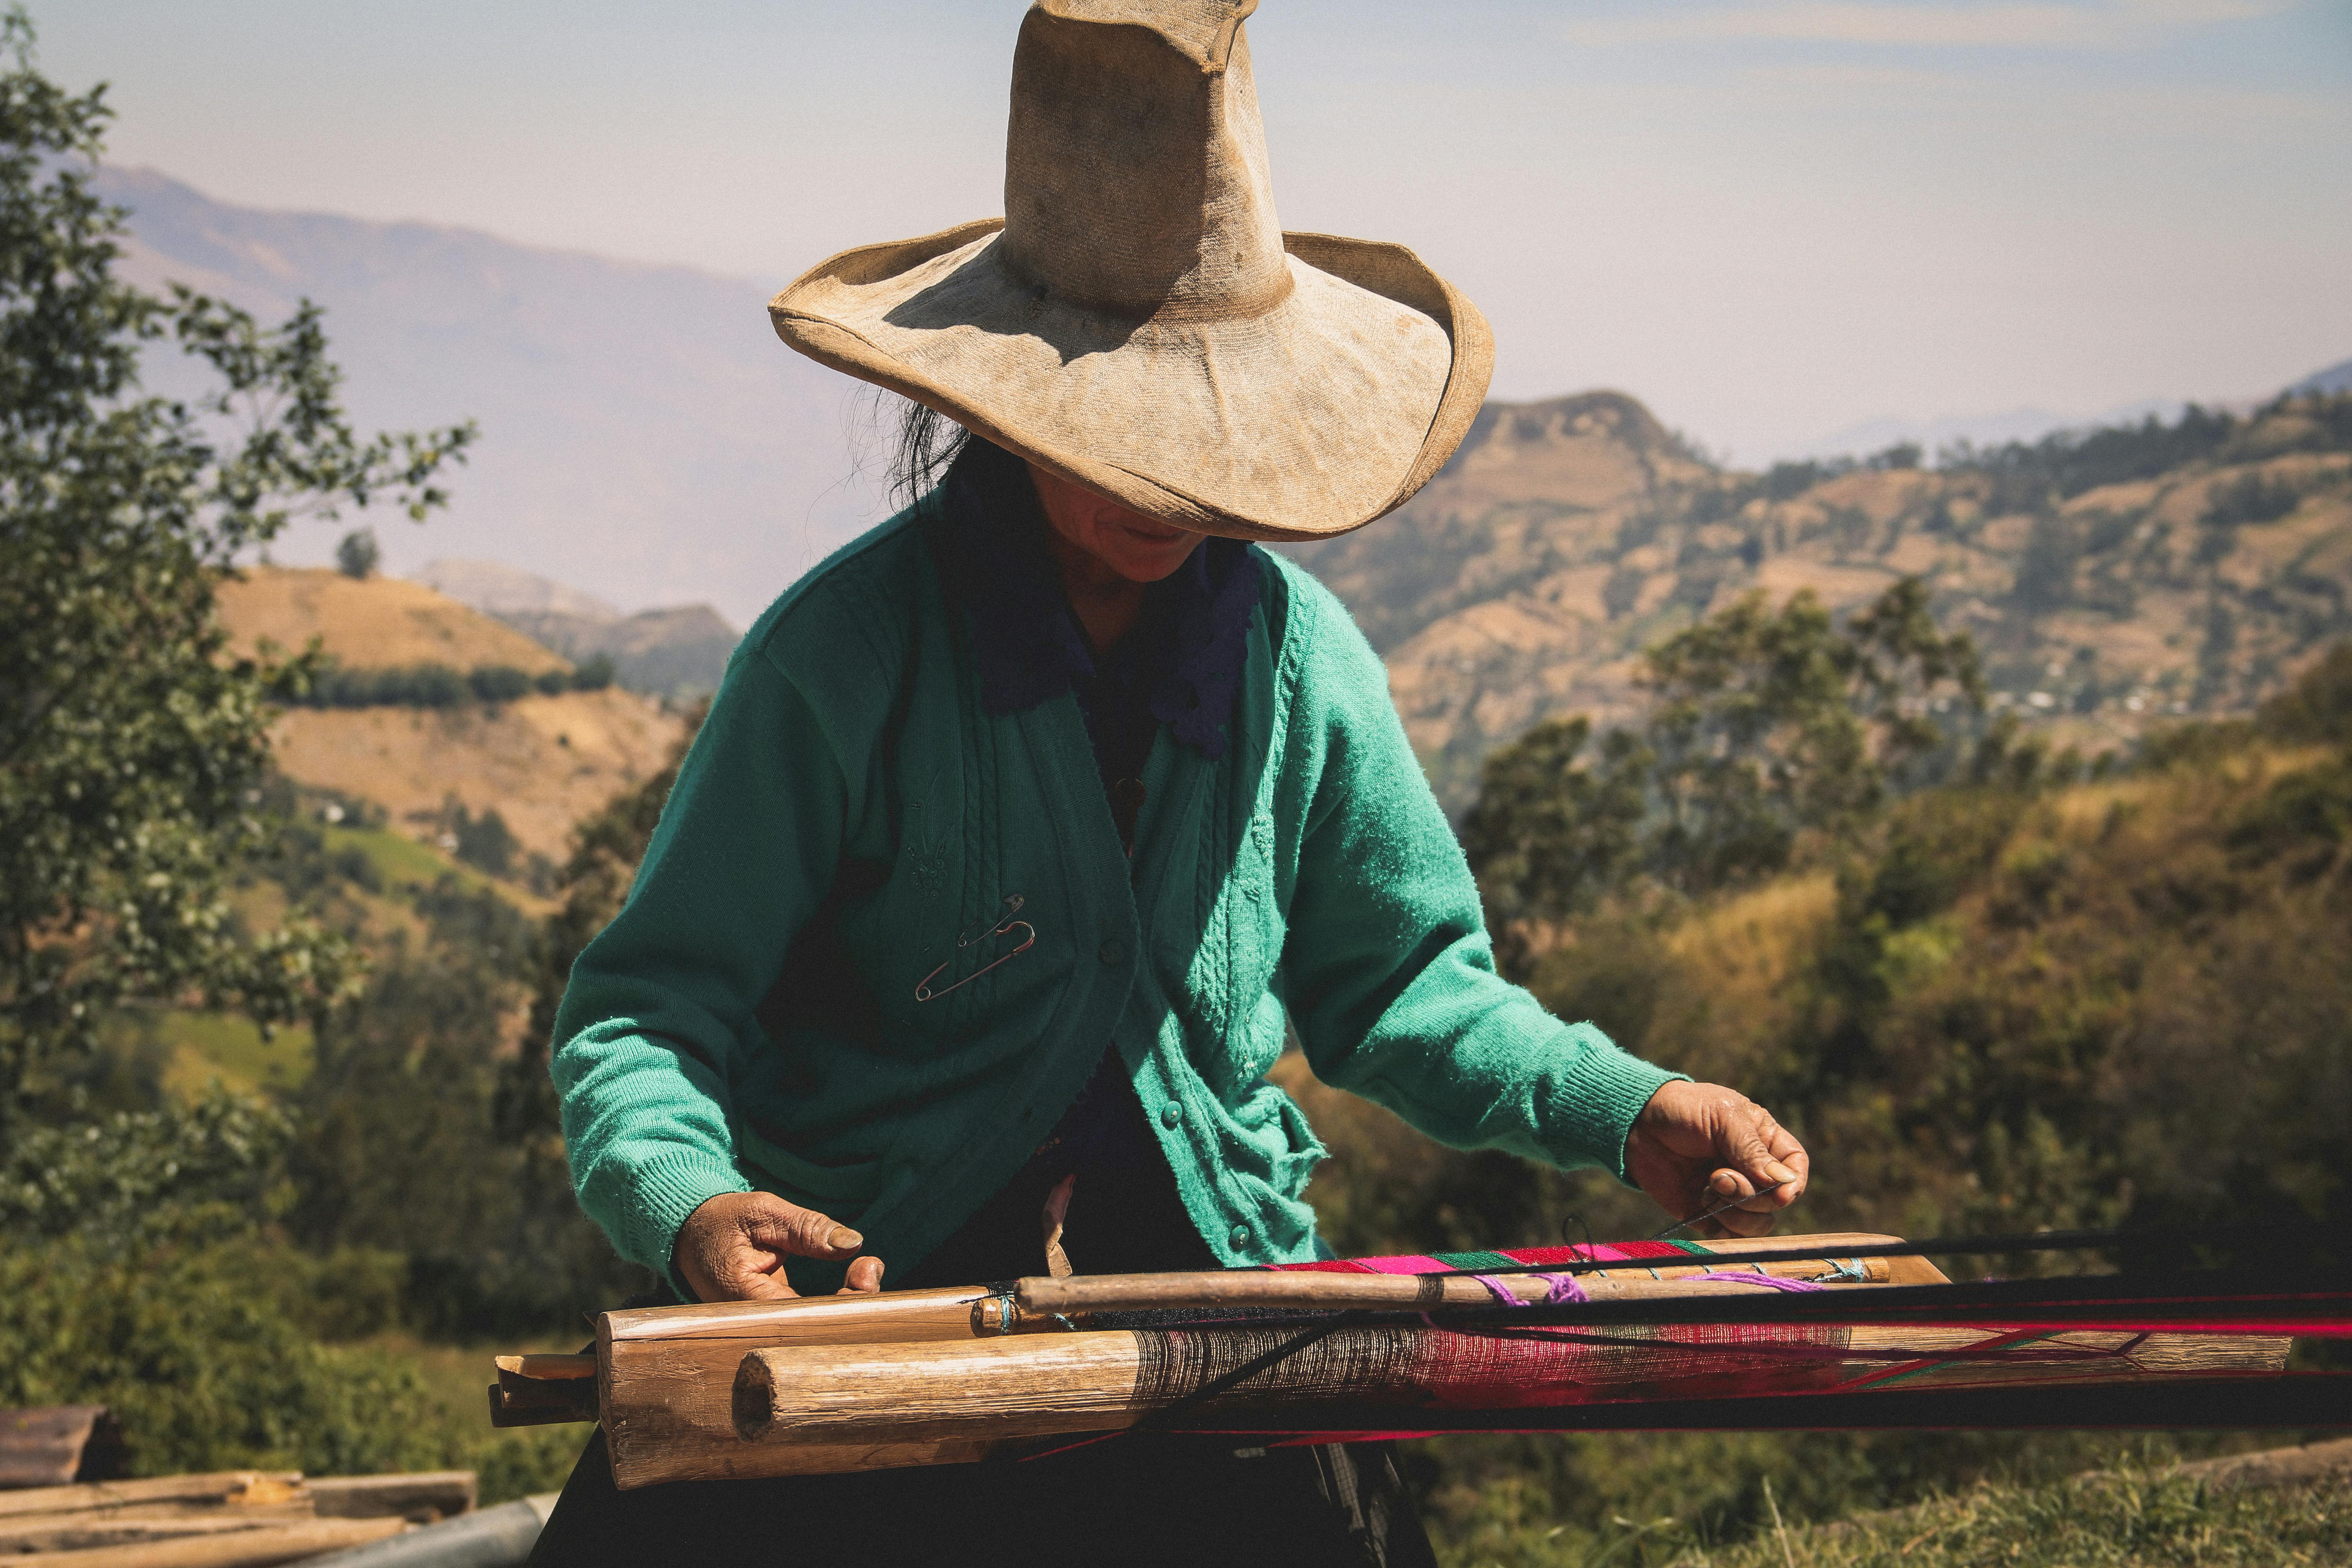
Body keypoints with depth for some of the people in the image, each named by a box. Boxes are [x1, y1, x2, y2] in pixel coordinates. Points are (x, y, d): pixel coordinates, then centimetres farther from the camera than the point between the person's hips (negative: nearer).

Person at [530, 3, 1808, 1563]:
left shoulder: (1297, 651, 3)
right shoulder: (844, 653, -10)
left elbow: (1399, 978, 16)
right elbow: (648, 1012, -7)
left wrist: (1625, 1110, 1)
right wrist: (688, 1200, -28)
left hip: (1212, 1275, 3)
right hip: (859, 1281, -3)